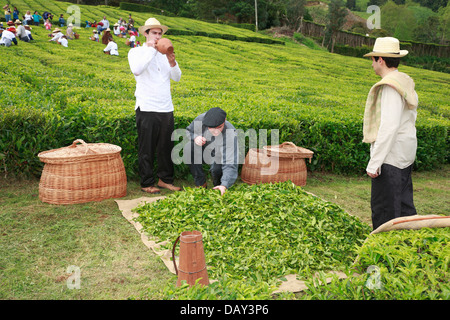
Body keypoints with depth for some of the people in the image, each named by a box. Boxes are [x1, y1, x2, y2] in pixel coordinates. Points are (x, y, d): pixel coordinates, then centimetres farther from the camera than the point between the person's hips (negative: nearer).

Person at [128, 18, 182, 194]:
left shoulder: (165, 53, 16)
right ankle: (147, 183, 12)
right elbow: (136, 70, -19)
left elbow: (177, 77, 10)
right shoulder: (136, 52, 3)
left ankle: (165, 179, 22)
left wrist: (172, 63, -9)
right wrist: (151, 49, -14)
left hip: (166, 108, 5)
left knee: (166, 146, 9)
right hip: (147, 108, -4)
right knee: (147, 148, 1)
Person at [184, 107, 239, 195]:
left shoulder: (231, 135, -36)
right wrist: (195, 137, -27)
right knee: (189, 147, -28)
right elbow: (188, 131, -2)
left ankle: (218, 185, 3)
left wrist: (224, 185, -54)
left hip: (221, 157, -3)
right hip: (205, 151, 4)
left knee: (216, 169, -37)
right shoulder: (201, 119, -25)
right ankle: (200, 183, -12)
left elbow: (230, 164, -40)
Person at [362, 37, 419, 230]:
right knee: (403, 206, 17)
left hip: (390, 158, -10)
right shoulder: (406, 83, 13)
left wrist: (374, 162, -21)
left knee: (384, 209, -1)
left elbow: (389, 126, -24)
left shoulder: (390, 86, -17)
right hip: (405, 156, 10)